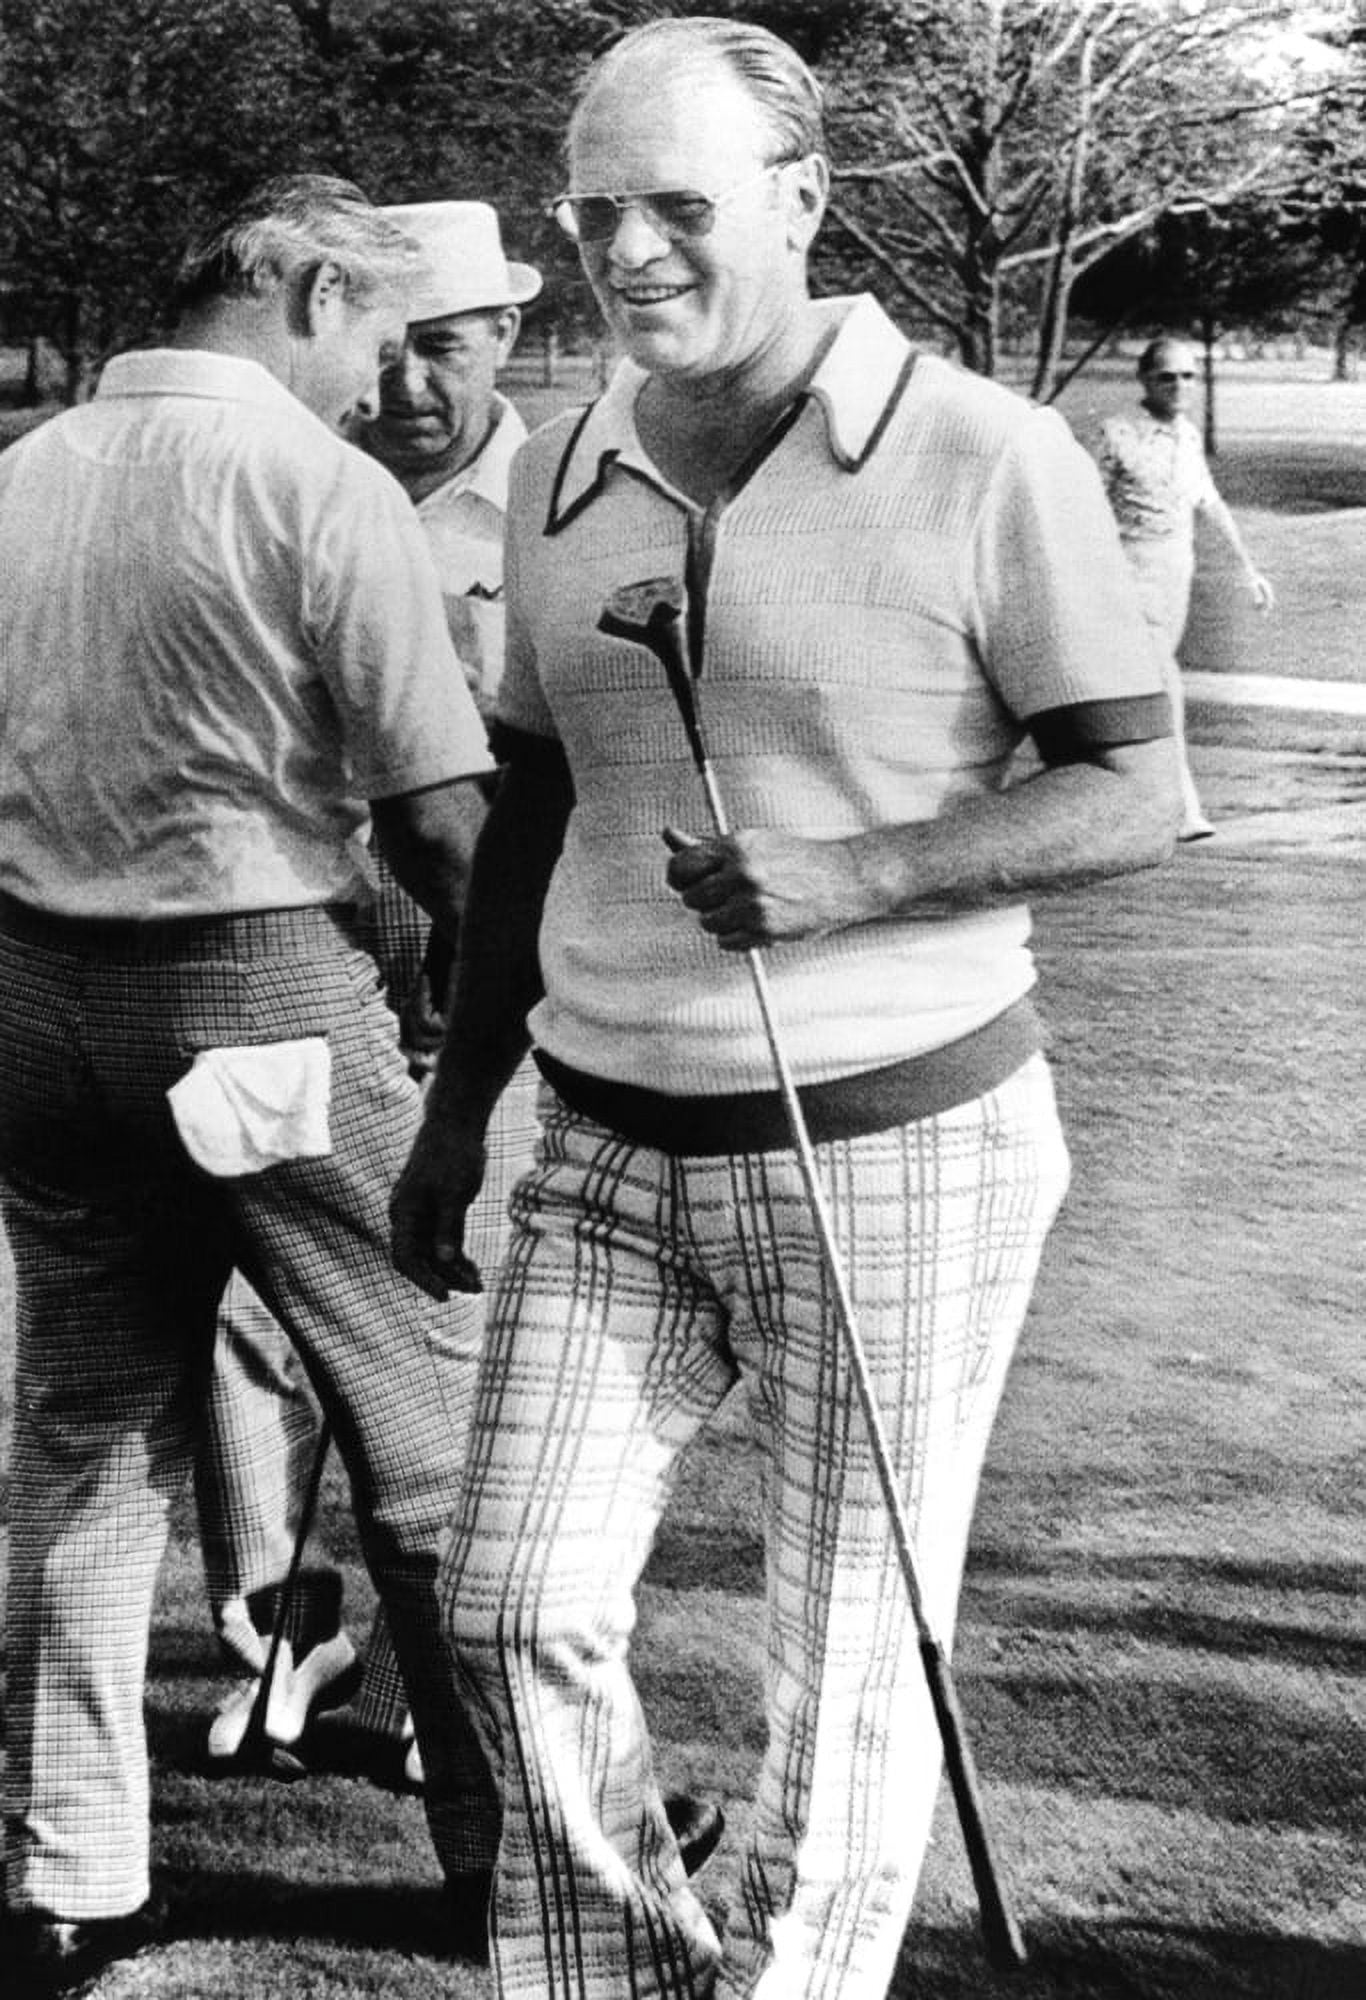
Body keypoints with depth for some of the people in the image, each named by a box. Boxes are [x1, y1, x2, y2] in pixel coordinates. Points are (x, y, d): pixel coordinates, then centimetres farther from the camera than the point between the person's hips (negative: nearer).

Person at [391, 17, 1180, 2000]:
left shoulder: (984, 458, -10)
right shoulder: (560, 471, 7)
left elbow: (1136, 794, -8)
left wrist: (842, 879, -22)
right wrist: (456, 1110, 16)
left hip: (898, 1145, -4)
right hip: (608, 1150, 5)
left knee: (852, 1657, 6)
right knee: (516, 1607, 2)